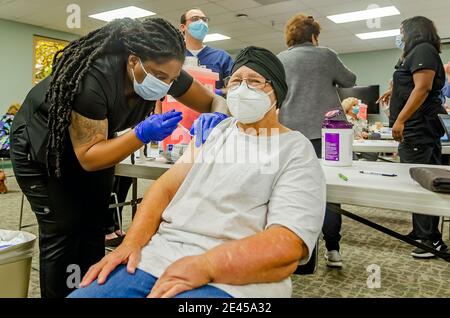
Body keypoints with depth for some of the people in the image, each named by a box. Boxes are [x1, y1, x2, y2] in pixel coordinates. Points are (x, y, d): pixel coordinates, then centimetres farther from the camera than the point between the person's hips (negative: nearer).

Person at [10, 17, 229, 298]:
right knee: (63, 230, -7)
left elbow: (215, 102, -12)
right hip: (41, 146, -4)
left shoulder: (165, 73, -21)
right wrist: (142, 134, -44)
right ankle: (57, 293, 12)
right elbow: (88, 158, -32)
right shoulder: (92, 79, -37)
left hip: (96, 142, 5)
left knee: (93, 228, 3)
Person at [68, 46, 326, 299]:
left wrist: (203, 267, -23)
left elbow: (287, 247, -14)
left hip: (229, 279, -4)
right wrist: (132, 242, -5)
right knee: (82, 293, -8)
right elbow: (167, 186, 10)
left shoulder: (297, 151, -2)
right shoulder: (218, 130, 17)